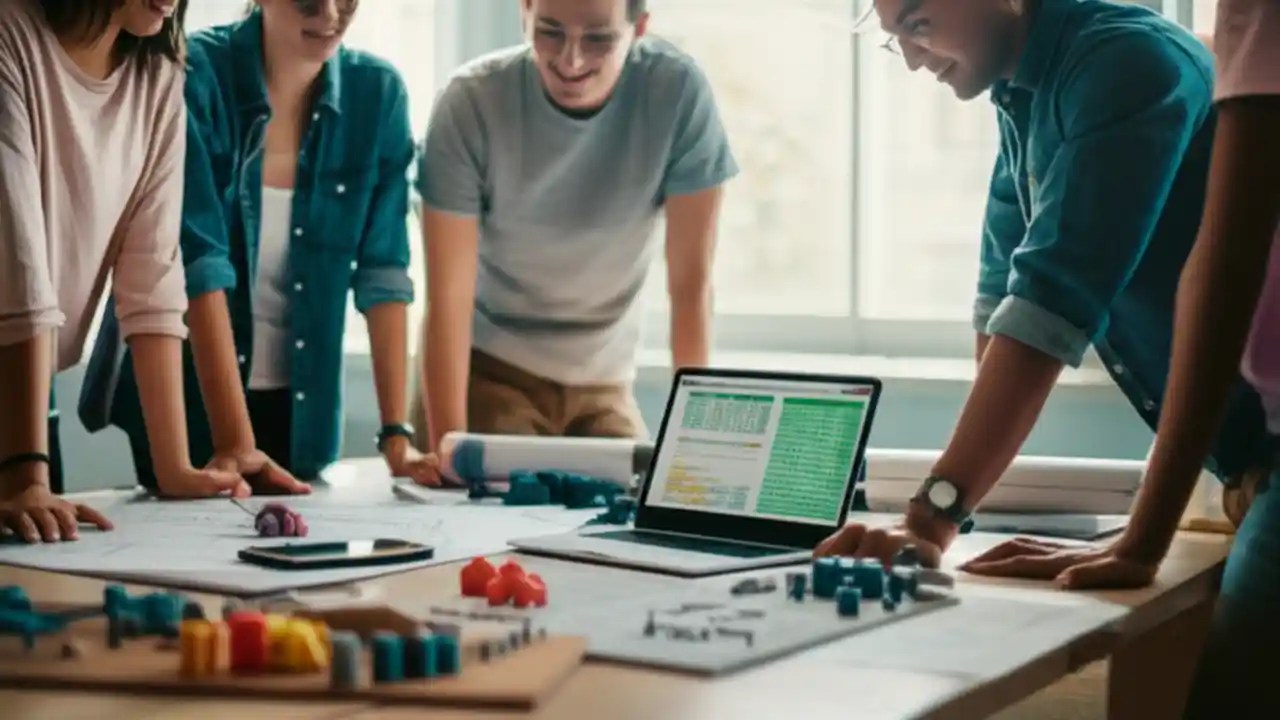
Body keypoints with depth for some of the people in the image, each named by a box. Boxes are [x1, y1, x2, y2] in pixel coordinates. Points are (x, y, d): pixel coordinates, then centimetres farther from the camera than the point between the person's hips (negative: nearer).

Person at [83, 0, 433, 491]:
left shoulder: (378, 92, -5)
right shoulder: (196, 76, -16)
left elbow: (383, 269, -6)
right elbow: (199, 263, -22)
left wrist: (396, 433, -12)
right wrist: (235, 441, -28)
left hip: (301, 405, 3)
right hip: (183, 395, -3)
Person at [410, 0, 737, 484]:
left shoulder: (678, 92, -18)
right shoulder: (472, 101, -21)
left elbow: (690, 283, -15)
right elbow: (448, 293, -20)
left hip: (603, 382, 2)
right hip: (485, 369, -1)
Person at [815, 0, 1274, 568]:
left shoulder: (1122, 59, -21)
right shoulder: (1024, 96, 7)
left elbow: (1053, 301, -30)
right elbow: (1006, 286, 11)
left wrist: (934, 516, -34)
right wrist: (959, 479, 4)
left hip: (1264, 431, -7)